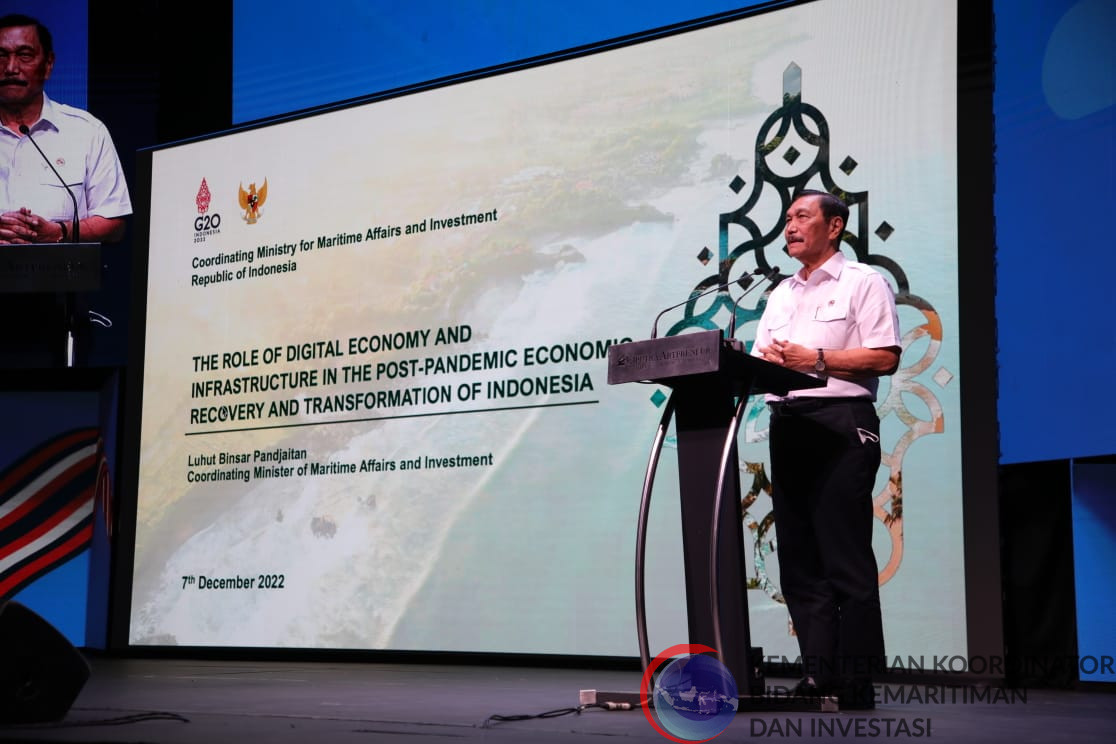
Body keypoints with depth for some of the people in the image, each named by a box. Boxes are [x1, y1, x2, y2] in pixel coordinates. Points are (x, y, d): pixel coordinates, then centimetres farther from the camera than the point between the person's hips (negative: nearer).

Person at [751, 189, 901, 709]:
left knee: (845, 554, -8)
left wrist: (816, 360, -14)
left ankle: (856, 680, -5)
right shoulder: (781, 295, 24)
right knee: (799, 554, 3)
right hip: (787, 425, 7)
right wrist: (764, 364, -4)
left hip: (841, 421, -7)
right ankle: (819, 673, 7)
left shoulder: (863, 282, 3)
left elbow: (885, 356, -8)